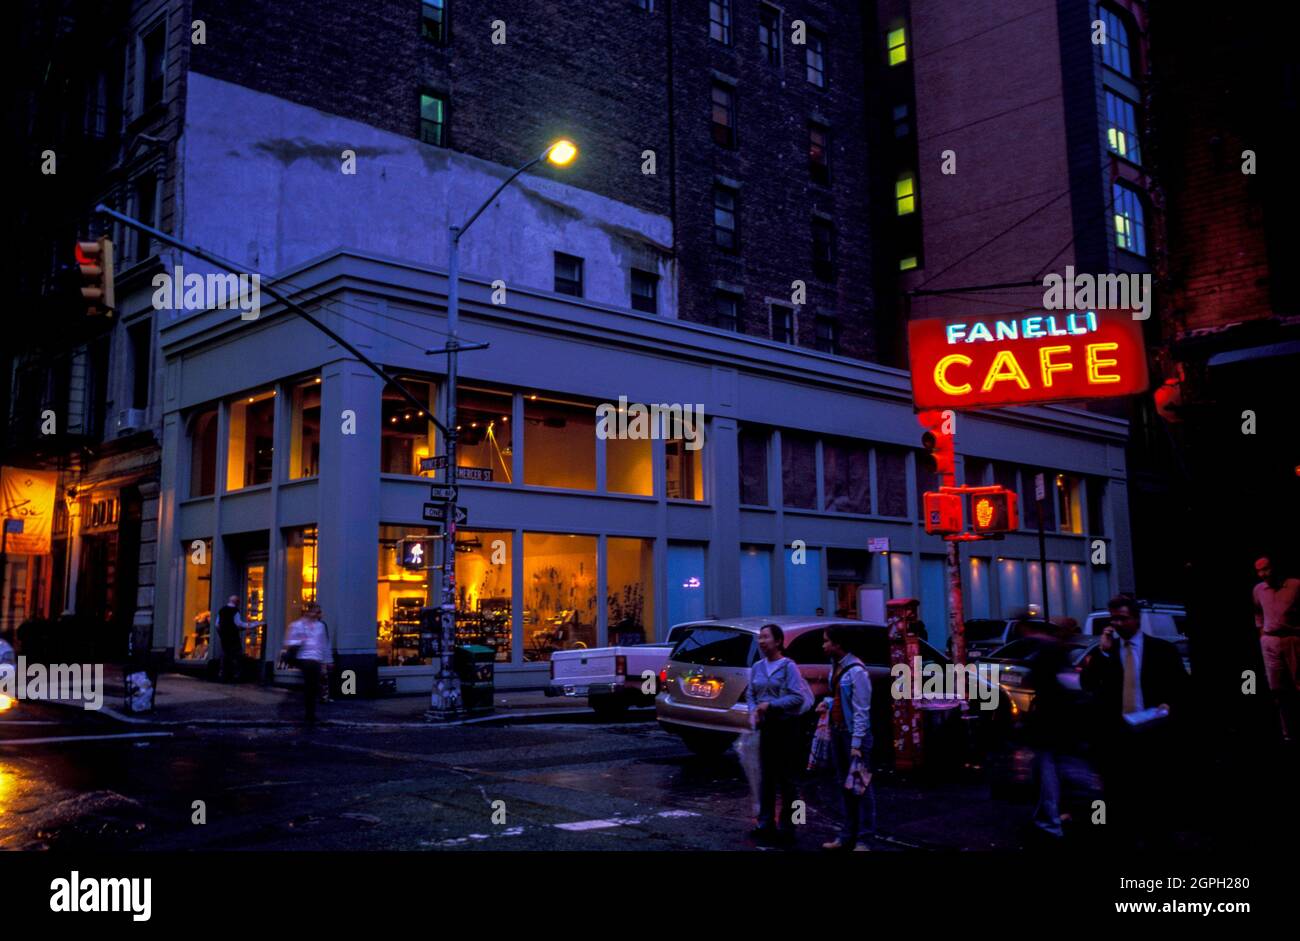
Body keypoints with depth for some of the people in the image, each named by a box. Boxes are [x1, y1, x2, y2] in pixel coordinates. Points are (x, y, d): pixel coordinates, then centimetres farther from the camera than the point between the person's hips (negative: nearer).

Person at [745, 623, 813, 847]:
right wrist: (754, 711, -7)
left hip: (786, 727, -6)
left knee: (785, 778, 1)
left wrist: (770, 705, -18)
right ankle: (765, 825, 20)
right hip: (766, 727, 6)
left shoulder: (788, 666, -11)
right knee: (766, 778, 11)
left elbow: (798, 698, -17)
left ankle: (786, 829, 10)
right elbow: (750, 694, 12)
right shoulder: (757, 667, 7)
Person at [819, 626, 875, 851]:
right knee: (843, 784, 14)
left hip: (854, 733, -9)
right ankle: (847, 835, 24)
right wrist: (828, 702, 3)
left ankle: (863, 839, 5)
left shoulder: (855, 670, -16)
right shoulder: (836, 667, 9)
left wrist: (856, 743, -19)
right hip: (837, 731, 9)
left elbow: (861, 710, -17)